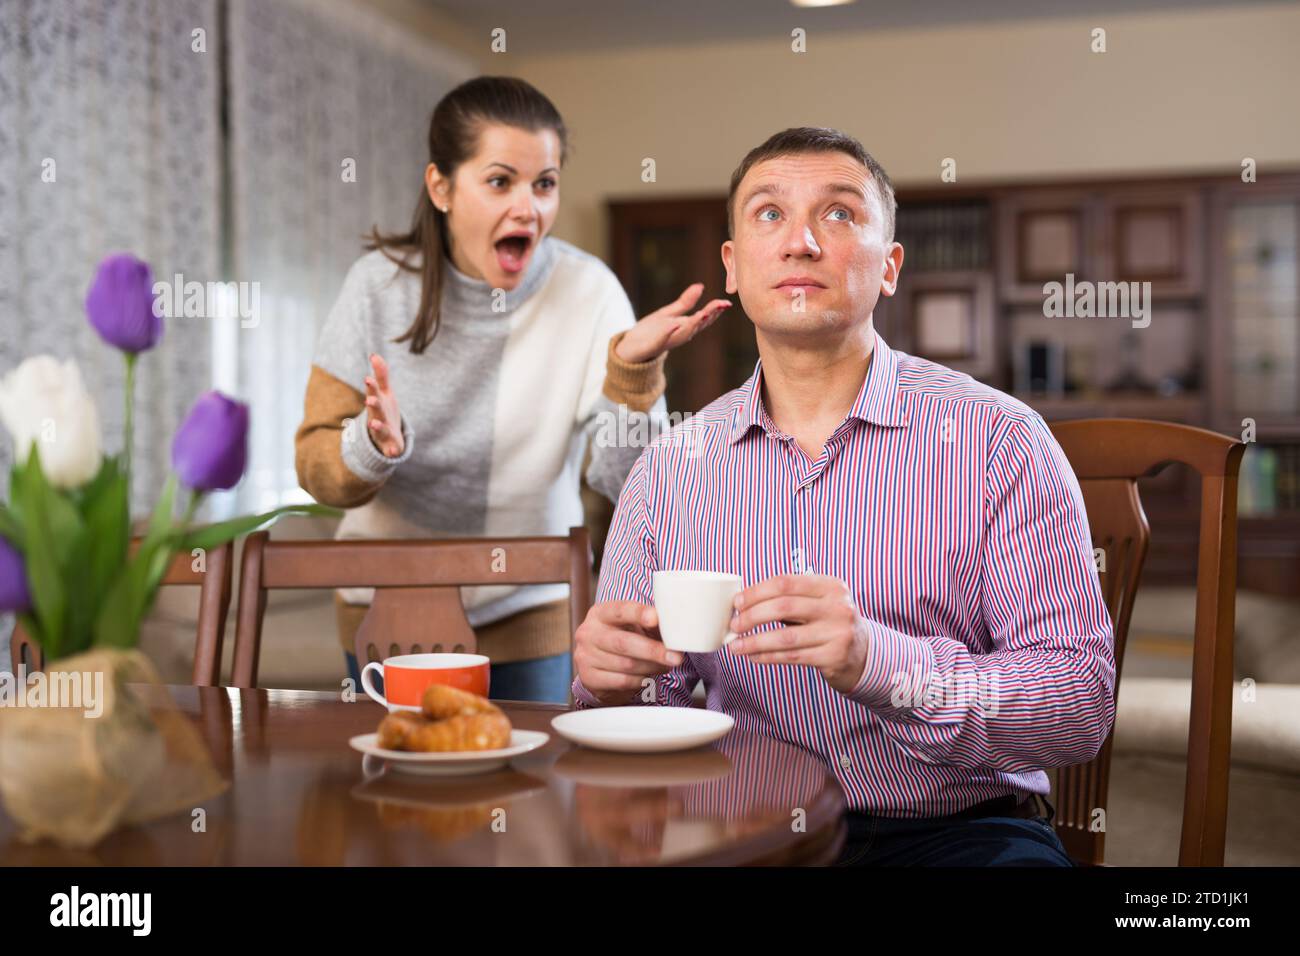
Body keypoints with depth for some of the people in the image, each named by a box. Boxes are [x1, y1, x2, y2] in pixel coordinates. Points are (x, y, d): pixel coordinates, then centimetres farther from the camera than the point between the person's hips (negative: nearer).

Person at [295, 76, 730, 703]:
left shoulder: (585, 290, -12)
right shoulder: (380, 283, -10)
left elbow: (623, 482, -19)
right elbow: (316, 470, -9)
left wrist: (633, 369, -35)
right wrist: (372, 445, -30)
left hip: (527, 616, 0)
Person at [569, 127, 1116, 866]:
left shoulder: (999, 439, -4)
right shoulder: (669, 469, 7)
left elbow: (1084, 703, -10)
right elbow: (649, 714, 12)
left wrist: (881, 664, -27)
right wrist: (613, 684, -13)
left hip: (954, 828, -2)